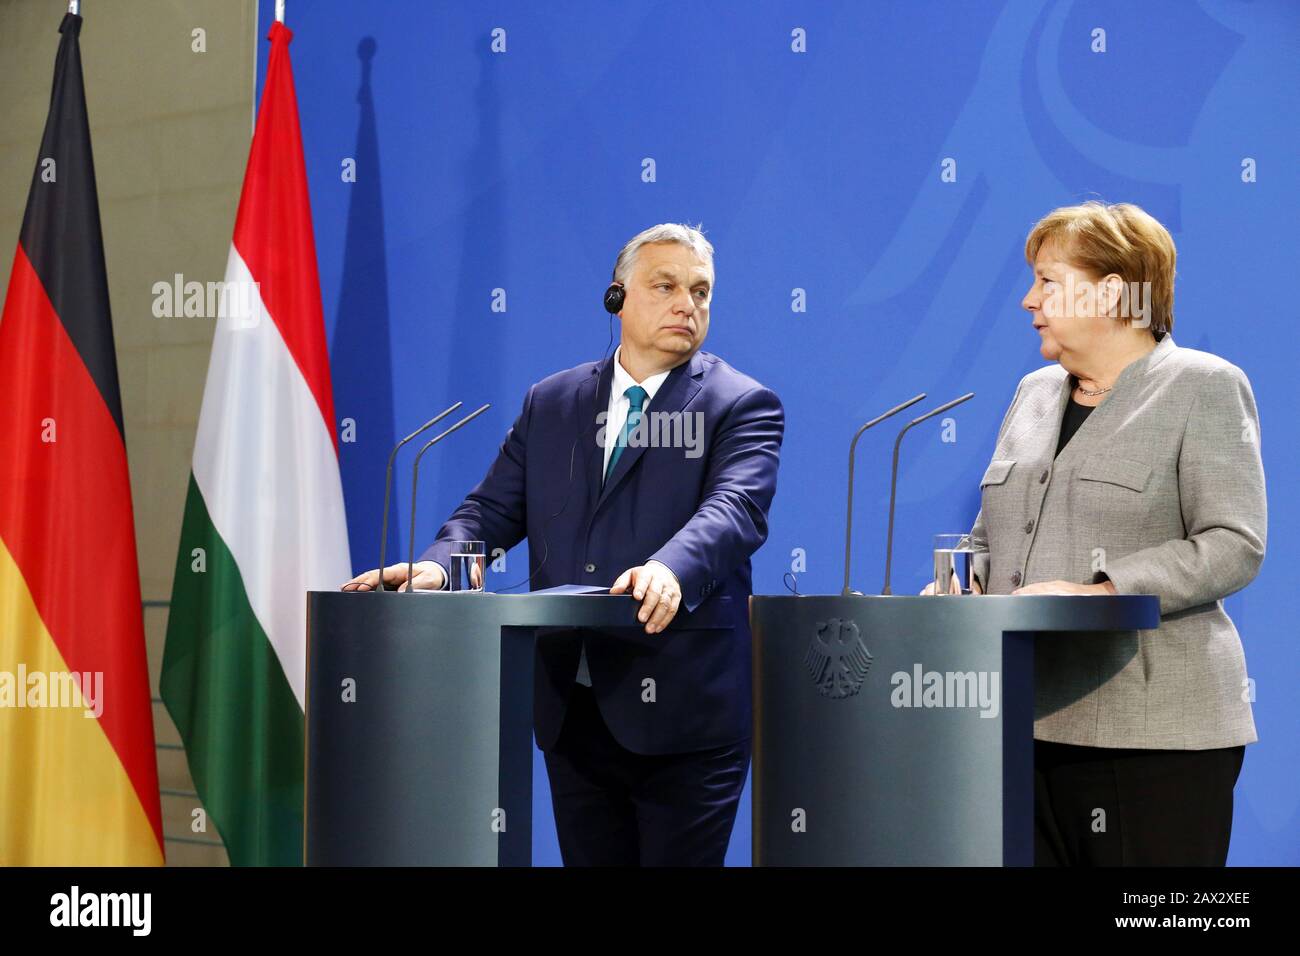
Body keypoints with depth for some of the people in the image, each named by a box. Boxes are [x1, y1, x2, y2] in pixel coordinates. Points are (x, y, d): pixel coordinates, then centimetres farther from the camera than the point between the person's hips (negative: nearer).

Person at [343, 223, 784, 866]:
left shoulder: (745, 406, -1)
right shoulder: (551, 402, 14)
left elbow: (735, 506, -18)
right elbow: (494, 507, 11)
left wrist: (671, 568, -39)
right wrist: (438, 564, -11)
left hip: (682, 714, -4)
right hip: (572, 711, 4)